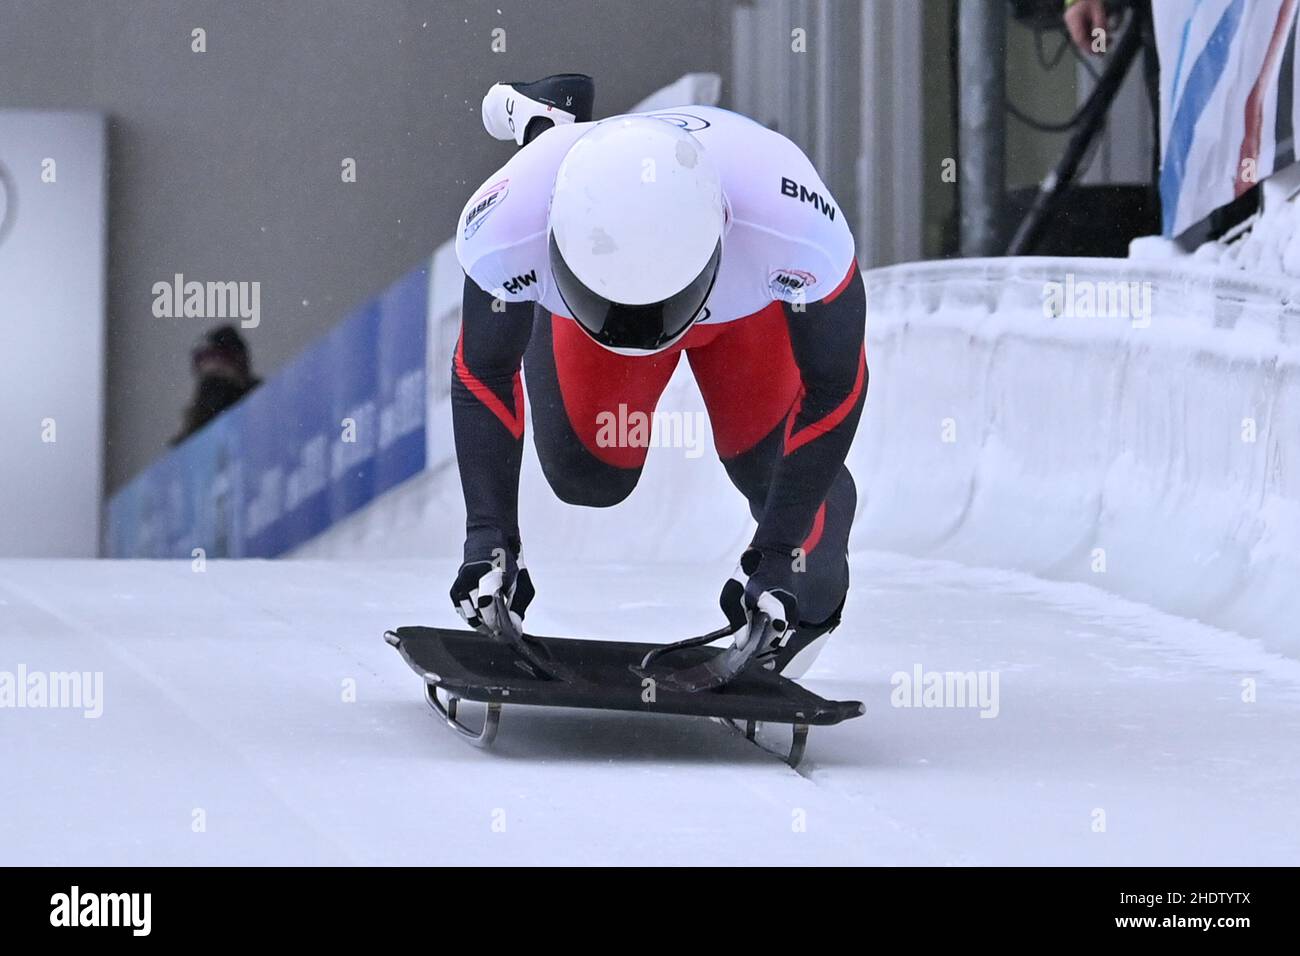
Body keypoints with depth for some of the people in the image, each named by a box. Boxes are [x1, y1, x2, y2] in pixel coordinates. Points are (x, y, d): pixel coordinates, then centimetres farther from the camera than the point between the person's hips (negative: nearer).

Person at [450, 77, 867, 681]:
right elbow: (484, 377, -23)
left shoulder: (798, 229, -45)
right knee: (586, 477, 3)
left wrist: (780, 553, -29)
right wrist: (490, 540, -28)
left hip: (755, 295, -1)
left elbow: (834, 385, -28)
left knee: (772, 467, -14)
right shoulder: (508, 230, -42)